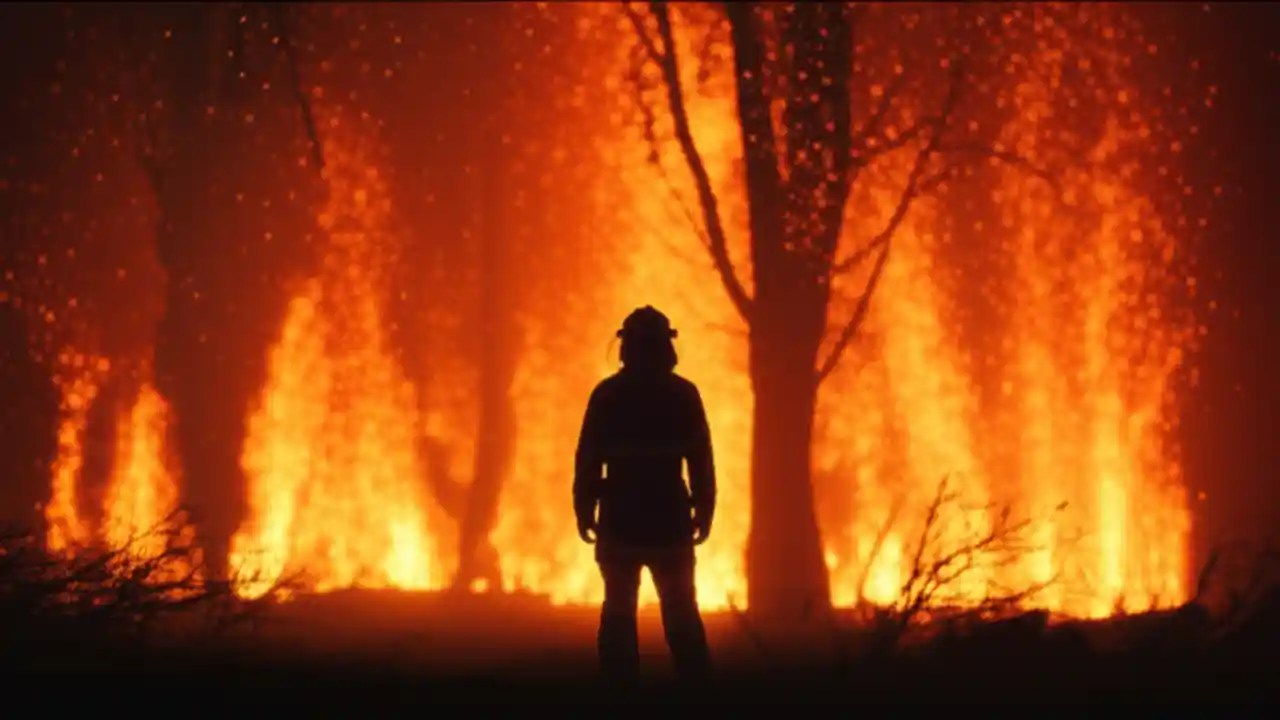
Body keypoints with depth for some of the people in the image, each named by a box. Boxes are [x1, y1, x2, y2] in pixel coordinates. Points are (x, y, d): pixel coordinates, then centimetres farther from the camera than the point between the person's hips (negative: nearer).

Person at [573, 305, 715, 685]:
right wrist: (704, 513, 5)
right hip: (670, 520, 1)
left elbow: (588, 459, -4)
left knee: (619, 611, 7)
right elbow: (701, 461, -1)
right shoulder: (684, 394, -1)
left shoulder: (607, 394, -3)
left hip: (620, 521, -1)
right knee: (681, 611, 10)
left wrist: (585, 512, 2)